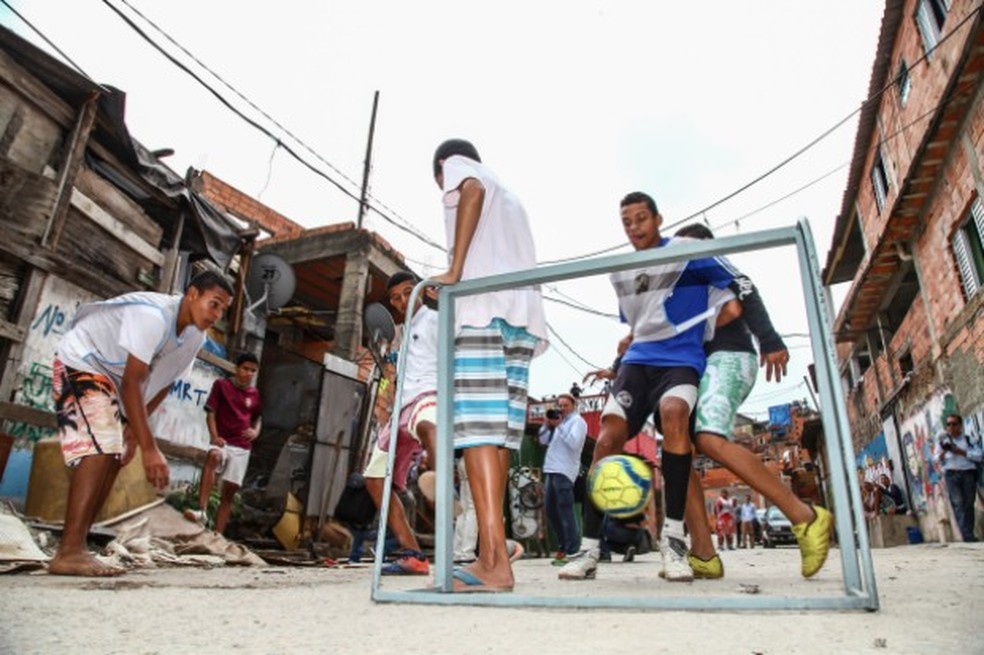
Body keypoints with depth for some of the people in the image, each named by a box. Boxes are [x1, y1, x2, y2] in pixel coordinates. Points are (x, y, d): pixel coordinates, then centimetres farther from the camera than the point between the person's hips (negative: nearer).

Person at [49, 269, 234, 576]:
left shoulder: (195, 336, -5)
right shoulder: (153, 314, -33)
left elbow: (162, 383, 4)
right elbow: (131, 382, -37)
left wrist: (135, 428, -2)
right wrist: (149, 448, -40)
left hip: (111, 378, 9)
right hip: (80, 363, -9)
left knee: (113, 458, 4)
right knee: (99, 447, -25)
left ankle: (73, 550, 10)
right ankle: (70, 552, -26)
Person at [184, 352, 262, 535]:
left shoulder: (255, 393, 10)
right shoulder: (221, 384, 2)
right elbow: (210, 413, -1)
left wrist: (256, 431, -3)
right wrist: (214, 436, -16)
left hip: (242, 447, 3)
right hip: (222, 442, -3)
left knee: (229, 492, 3)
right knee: (213, 455, -38)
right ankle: (202, 511, -42)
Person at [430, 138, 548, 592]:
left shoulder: (456, 166, 16)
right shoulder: (510, 199, 36)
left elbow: (473, 192, -9)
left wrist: (454, 271, -13)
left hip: (482, 309, -7)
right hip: (521, 317, 7)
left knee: (478, 431, -14)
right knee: (497, 435, 4)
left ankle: (495, 564, -20)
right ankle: (489, 558, 4)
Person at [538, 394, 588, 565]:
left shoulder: (577, 421, 0)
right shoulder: (560, 420, 23)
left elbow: (574, 443, -17)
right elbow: (544, 441, 21)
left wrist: (559, 425, -15)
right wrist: (547, 424, 5)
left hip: (564, 472, -9)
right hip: (552, 470, 9)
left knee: (565, 511, -11)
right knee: (551, 510, 12)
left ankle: (572, 551, -7)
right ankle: (564, 546, 22)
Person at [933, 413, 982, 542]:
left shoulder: (969, 439, 11)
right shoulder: (942, 440, 14)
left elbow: (978, 456, 0)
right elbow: (936, 459, 10)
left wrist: (961, 452, -10)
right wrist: (943, 452, -9)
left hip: (968, 473, 1)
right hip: (951, 474, -1)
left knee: (969, 505, 0)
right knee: (958, 505, -11)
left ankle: (969, 535, 6)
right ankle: (968, 536, -17)